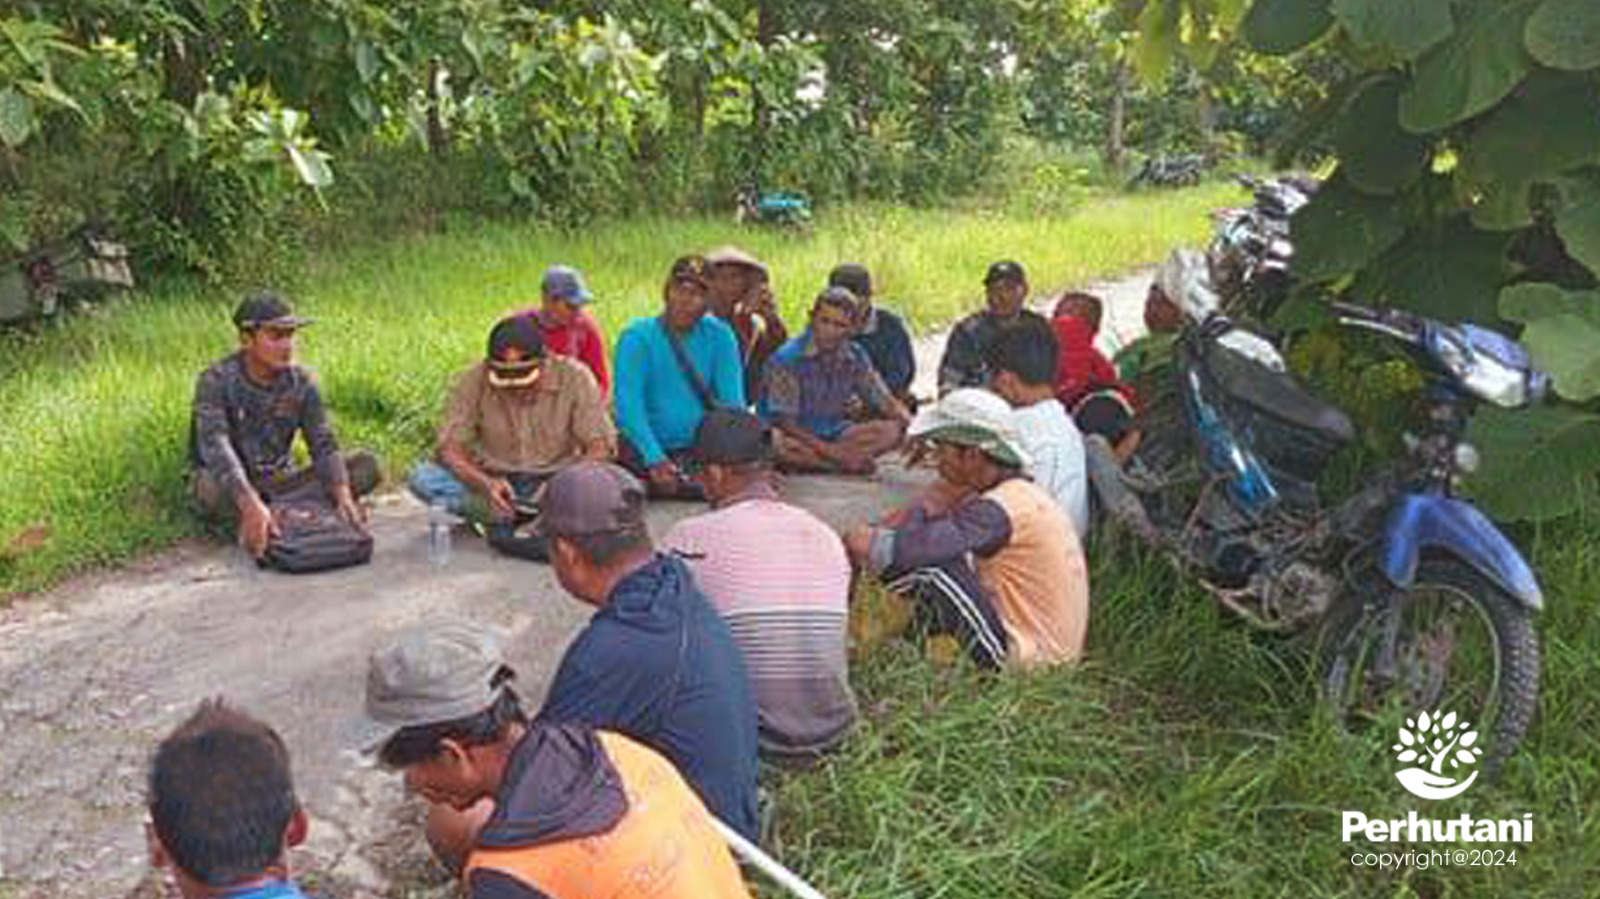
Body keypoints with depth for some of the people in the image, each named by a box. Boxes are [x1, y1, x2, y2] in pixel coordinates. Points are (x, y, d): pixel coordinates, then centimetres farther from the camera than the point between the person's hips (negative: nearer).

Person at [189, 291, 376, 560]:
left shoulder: (301, 382, -5)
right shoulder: (216, 382, -18)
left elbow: (324, 444, -14)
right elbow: (216, 449, -34)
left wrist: (343, 495, -34)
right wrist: (251, 506, -50)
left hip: (280, 480, 5)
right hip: (233, 483, -4)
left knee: (366, 466, -16)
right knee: (212, 488, -40)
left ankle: (274, 511, -25)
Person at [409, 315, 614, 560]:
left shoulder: (574, 377, -13)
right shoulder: (473, 380, -11)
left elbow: (599, 447, -12)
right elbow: (450, 447, -12)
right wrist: (485, 483, -32)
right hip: (494, 482, 2)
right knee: (422, 479, -24)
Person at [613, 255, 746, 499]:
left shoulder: (720, 336, 8)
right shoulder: (637, 337, -4)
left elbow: (733, 400, 0)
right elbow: (629, 407, -15)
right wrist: (655, 460, -29)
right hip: (645, 449, -3)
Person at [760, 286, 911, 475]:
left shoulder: (856, 358, -2)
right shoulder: (788, 358, -17)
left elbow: (885, 402, 4)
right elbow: (783, 421, -21)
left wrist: (905, 419, -18)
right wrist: (830, 450, -28)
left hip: (834, 434, 5)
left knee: (892, 431, -18)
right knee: (785, 447, -39)